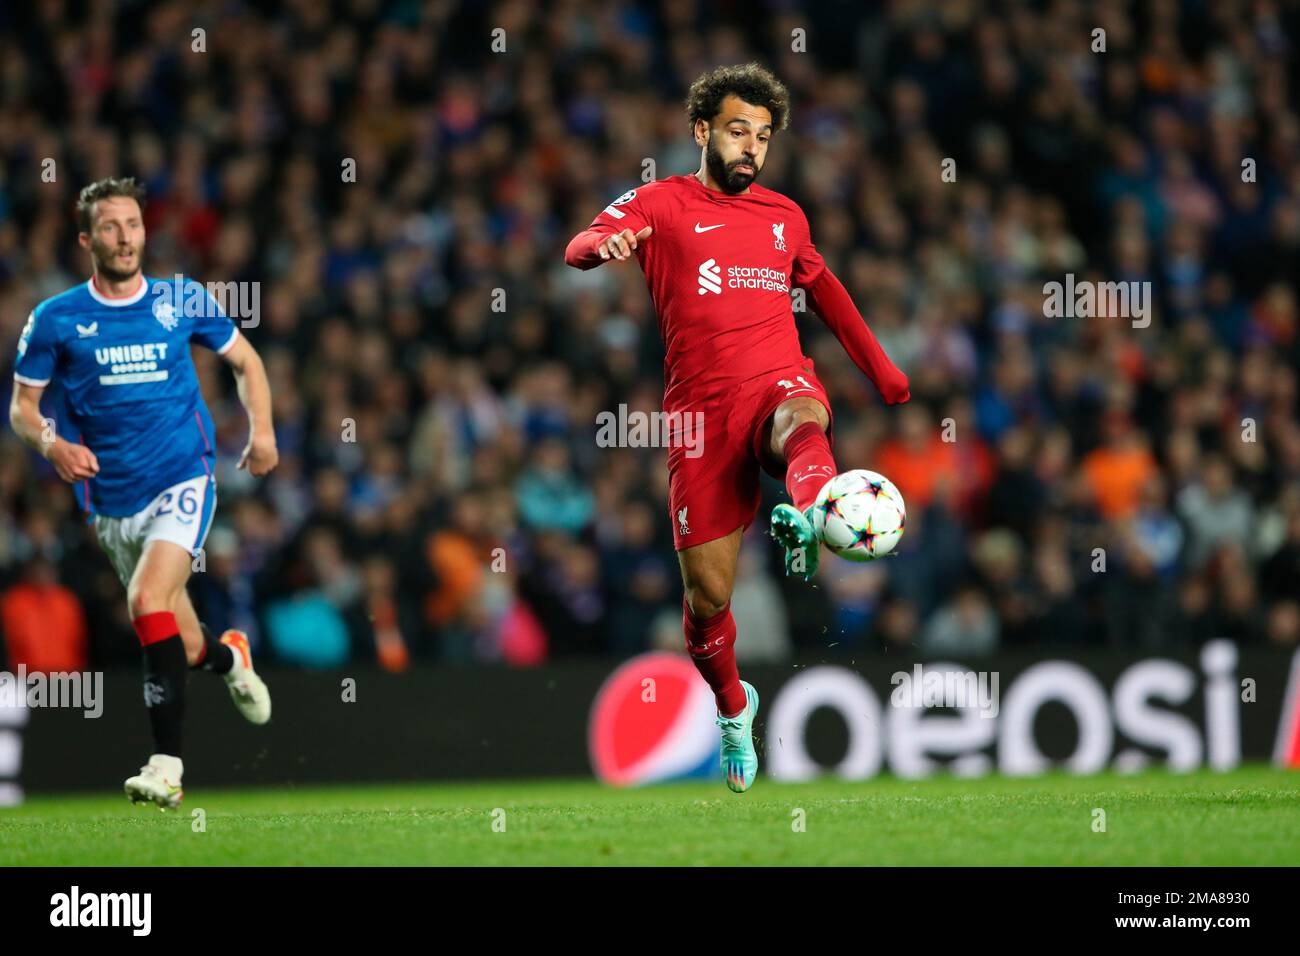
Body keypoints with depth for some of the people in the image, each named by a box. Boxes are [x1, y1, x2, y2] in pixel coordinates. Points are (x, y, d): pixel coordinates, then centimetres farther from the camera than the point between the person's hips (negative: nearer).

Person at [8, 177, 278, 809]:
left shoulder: (182, 301, 1)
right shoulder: (56, 320, 0)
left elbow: (245, 361, 16)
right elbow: (22, 407, 6)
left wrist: (262, 429, 0)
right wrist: (52, 443, -16)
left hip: (183, 481, -2)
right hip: (114, 503, 2)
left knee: (148, 599, -27)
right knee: (183, 651, 8)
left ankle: (167, 767, -27)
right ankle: (229, 656, 48)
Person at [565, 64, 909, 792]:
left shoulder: (784, 216, 18)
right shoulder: (661, 205, 6)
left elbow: (821, 285, 37)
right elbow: (580, 247, -11)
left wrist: (880, 368, 37)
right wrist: (605, 245, -36)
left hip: (780, 382, 2)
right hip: (704, 406, -2)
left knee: (803, 425, -39)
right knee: (707, 592, 0)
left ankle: (807, 517, -70)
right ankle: (733, 707, 27)